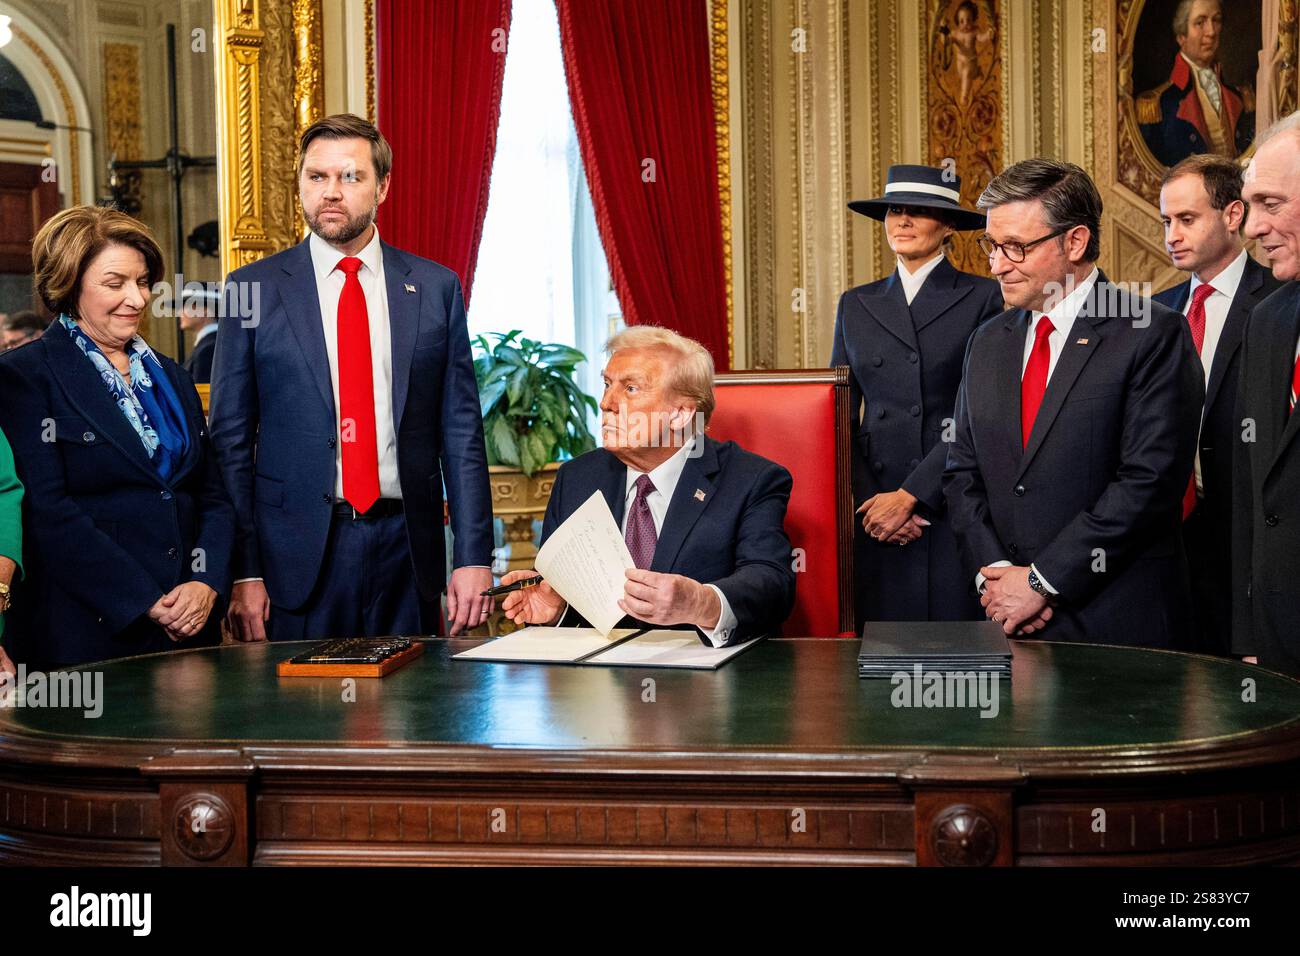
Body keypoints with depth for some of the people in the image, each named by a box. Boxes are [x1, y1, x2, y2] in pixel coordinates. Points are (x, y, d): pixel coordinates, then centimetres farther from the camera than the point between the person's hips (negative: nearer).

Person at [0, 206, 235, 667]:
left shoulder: (171, 378, 16)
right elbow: (47, 511, -13)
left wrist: (207, 583, -6)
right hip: (87, 633, -5)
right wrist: (147, 603, -16)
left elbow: (214, 496, 13)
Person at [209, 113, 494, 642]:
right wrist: (243, 572, -5)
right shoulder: (253, 288, 2)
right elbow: (231, 438, 1)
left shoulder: (435, 287, 5)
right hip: (297, 552, -1)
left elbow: (461, 430, 5)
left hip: (407, 550, 1)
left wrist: (473, 556, -2)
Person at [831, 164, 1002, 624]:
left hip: (953, 507, -3)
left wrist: (910, 495, -12)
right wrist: (869, 501, -3)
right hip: (876, 514, 3)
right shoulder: (856, 305, 13)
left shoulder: (983, 299, 1)